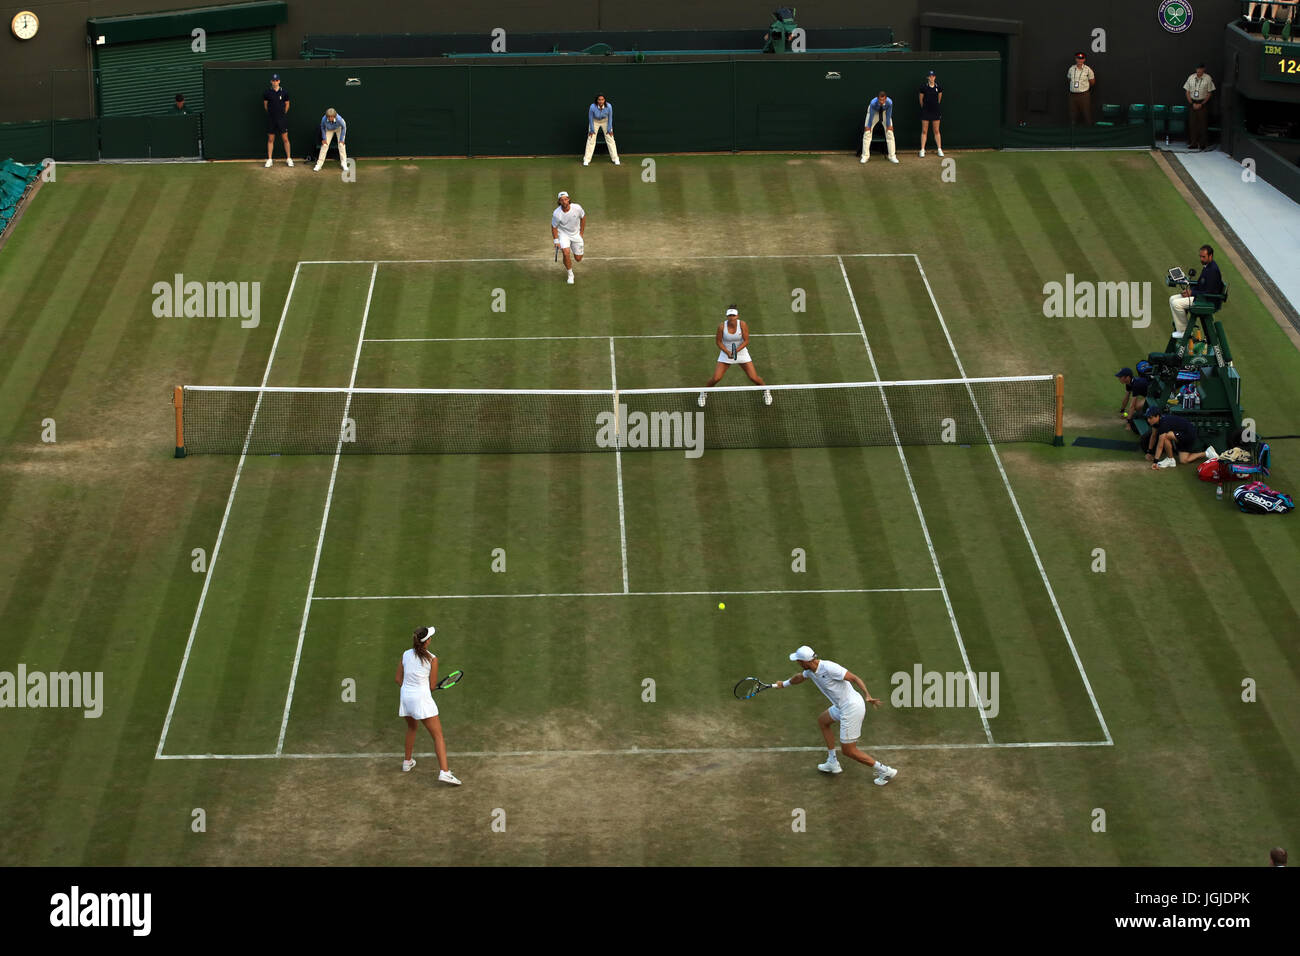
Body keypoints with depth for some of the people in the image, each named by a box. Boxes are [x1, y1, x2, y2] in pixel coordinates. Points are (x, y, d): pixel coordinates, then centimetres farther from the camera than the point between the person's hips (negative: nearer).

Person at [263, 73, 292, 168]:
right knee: (270, 139, 5)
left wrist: (283, 114, 11)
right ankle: (269, 160, 10)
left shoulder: (284, 92, -1)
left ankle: (289, 158, 8)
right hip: (271, 119, 1)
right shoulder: (267, 93, -1)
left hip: (282, 119, -1)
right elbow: (265, 105, 11)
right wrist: (271, 114, 13)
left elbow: (287, 104, 10)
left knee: (285, 138, 0)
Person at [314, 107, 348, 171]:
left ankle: (344, 163, 4)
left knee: (341, 145, -9)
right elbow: (323, 128, -13)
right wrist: (324, 138, -9)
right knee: (324, 145, -6)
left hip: (339, 128, -1)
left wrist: (341, 139, -16)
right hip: (329, 130, 1)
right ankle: (319, 164, -1)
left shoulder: (339, 119, -41)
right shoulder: (324, 119, -37)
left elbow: (344, 127, -20)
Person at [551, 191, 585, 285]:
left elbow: (583, 217, 0)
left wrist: (582, 232, 4)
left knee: (578, 259, 4)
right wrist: (556, 241, -13)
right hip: (563, 234, -3)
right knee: (566, 253, -25)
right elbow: (554, 227, -10)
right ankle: (570, 274, -4)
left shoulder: (577, 208, -21)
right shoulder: (556, 214, -25)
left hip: (576, 234, 3)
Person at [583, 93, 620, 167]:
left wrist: (609, 129, -7)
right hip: (595, 121, -1)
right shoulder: (592, 107, -34)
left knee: (610, 138, -1)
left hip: (605, 121, 1)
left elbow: (610, 118, -15)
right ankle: (586, 160, 4)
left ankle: (615, 158, 8)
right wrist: (592, 130, -9)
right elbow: (590, 119, -18)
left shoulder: (609, 106, -32)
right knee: (591, 139, -3)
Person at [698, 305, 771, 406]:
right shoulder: (722, 326, -17)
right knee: (716, 378, -10)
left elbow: (746, 341, -13)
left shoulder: (742, 324, -17)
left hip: (741, 352, 0)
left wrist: (736, 350, -27)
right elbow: (718, 341, -8)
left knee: (754, 378, -4)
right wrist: (727, 352, -21)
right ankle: (703, 393, 19)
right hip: (726, 353, 0)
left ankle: (765, 390, 28)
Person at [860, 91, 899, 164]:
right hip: (874, 111, -1)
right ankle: (865, 156, 0)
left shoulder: (889, 102, -37)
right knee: (867, 132, -8)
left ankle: (892, 156, 0)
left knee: (890, 132, -6)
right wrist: (869, 127, -15)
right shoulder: (873, 103, -39)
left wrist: (888, 126, -12)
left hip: (885, 112, 1)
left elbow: (888, 116, -23)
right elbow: (871, 116, -27)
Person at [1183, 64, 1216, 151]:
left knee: (1203, 124, -1)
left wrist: (1201, 104, -9)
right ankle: (1193, 143, 9)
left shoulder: (1208, 78, -6)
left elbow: (1209, 93, -4)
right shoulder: (1191, 78, 3)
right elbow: (1187, 92, 6)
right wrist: (1192, 103, -5)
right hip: (1192, 102, 3)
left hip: (1203, 103, -3)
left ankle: (1202, 144, 8)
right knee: (1192, 123, 2)